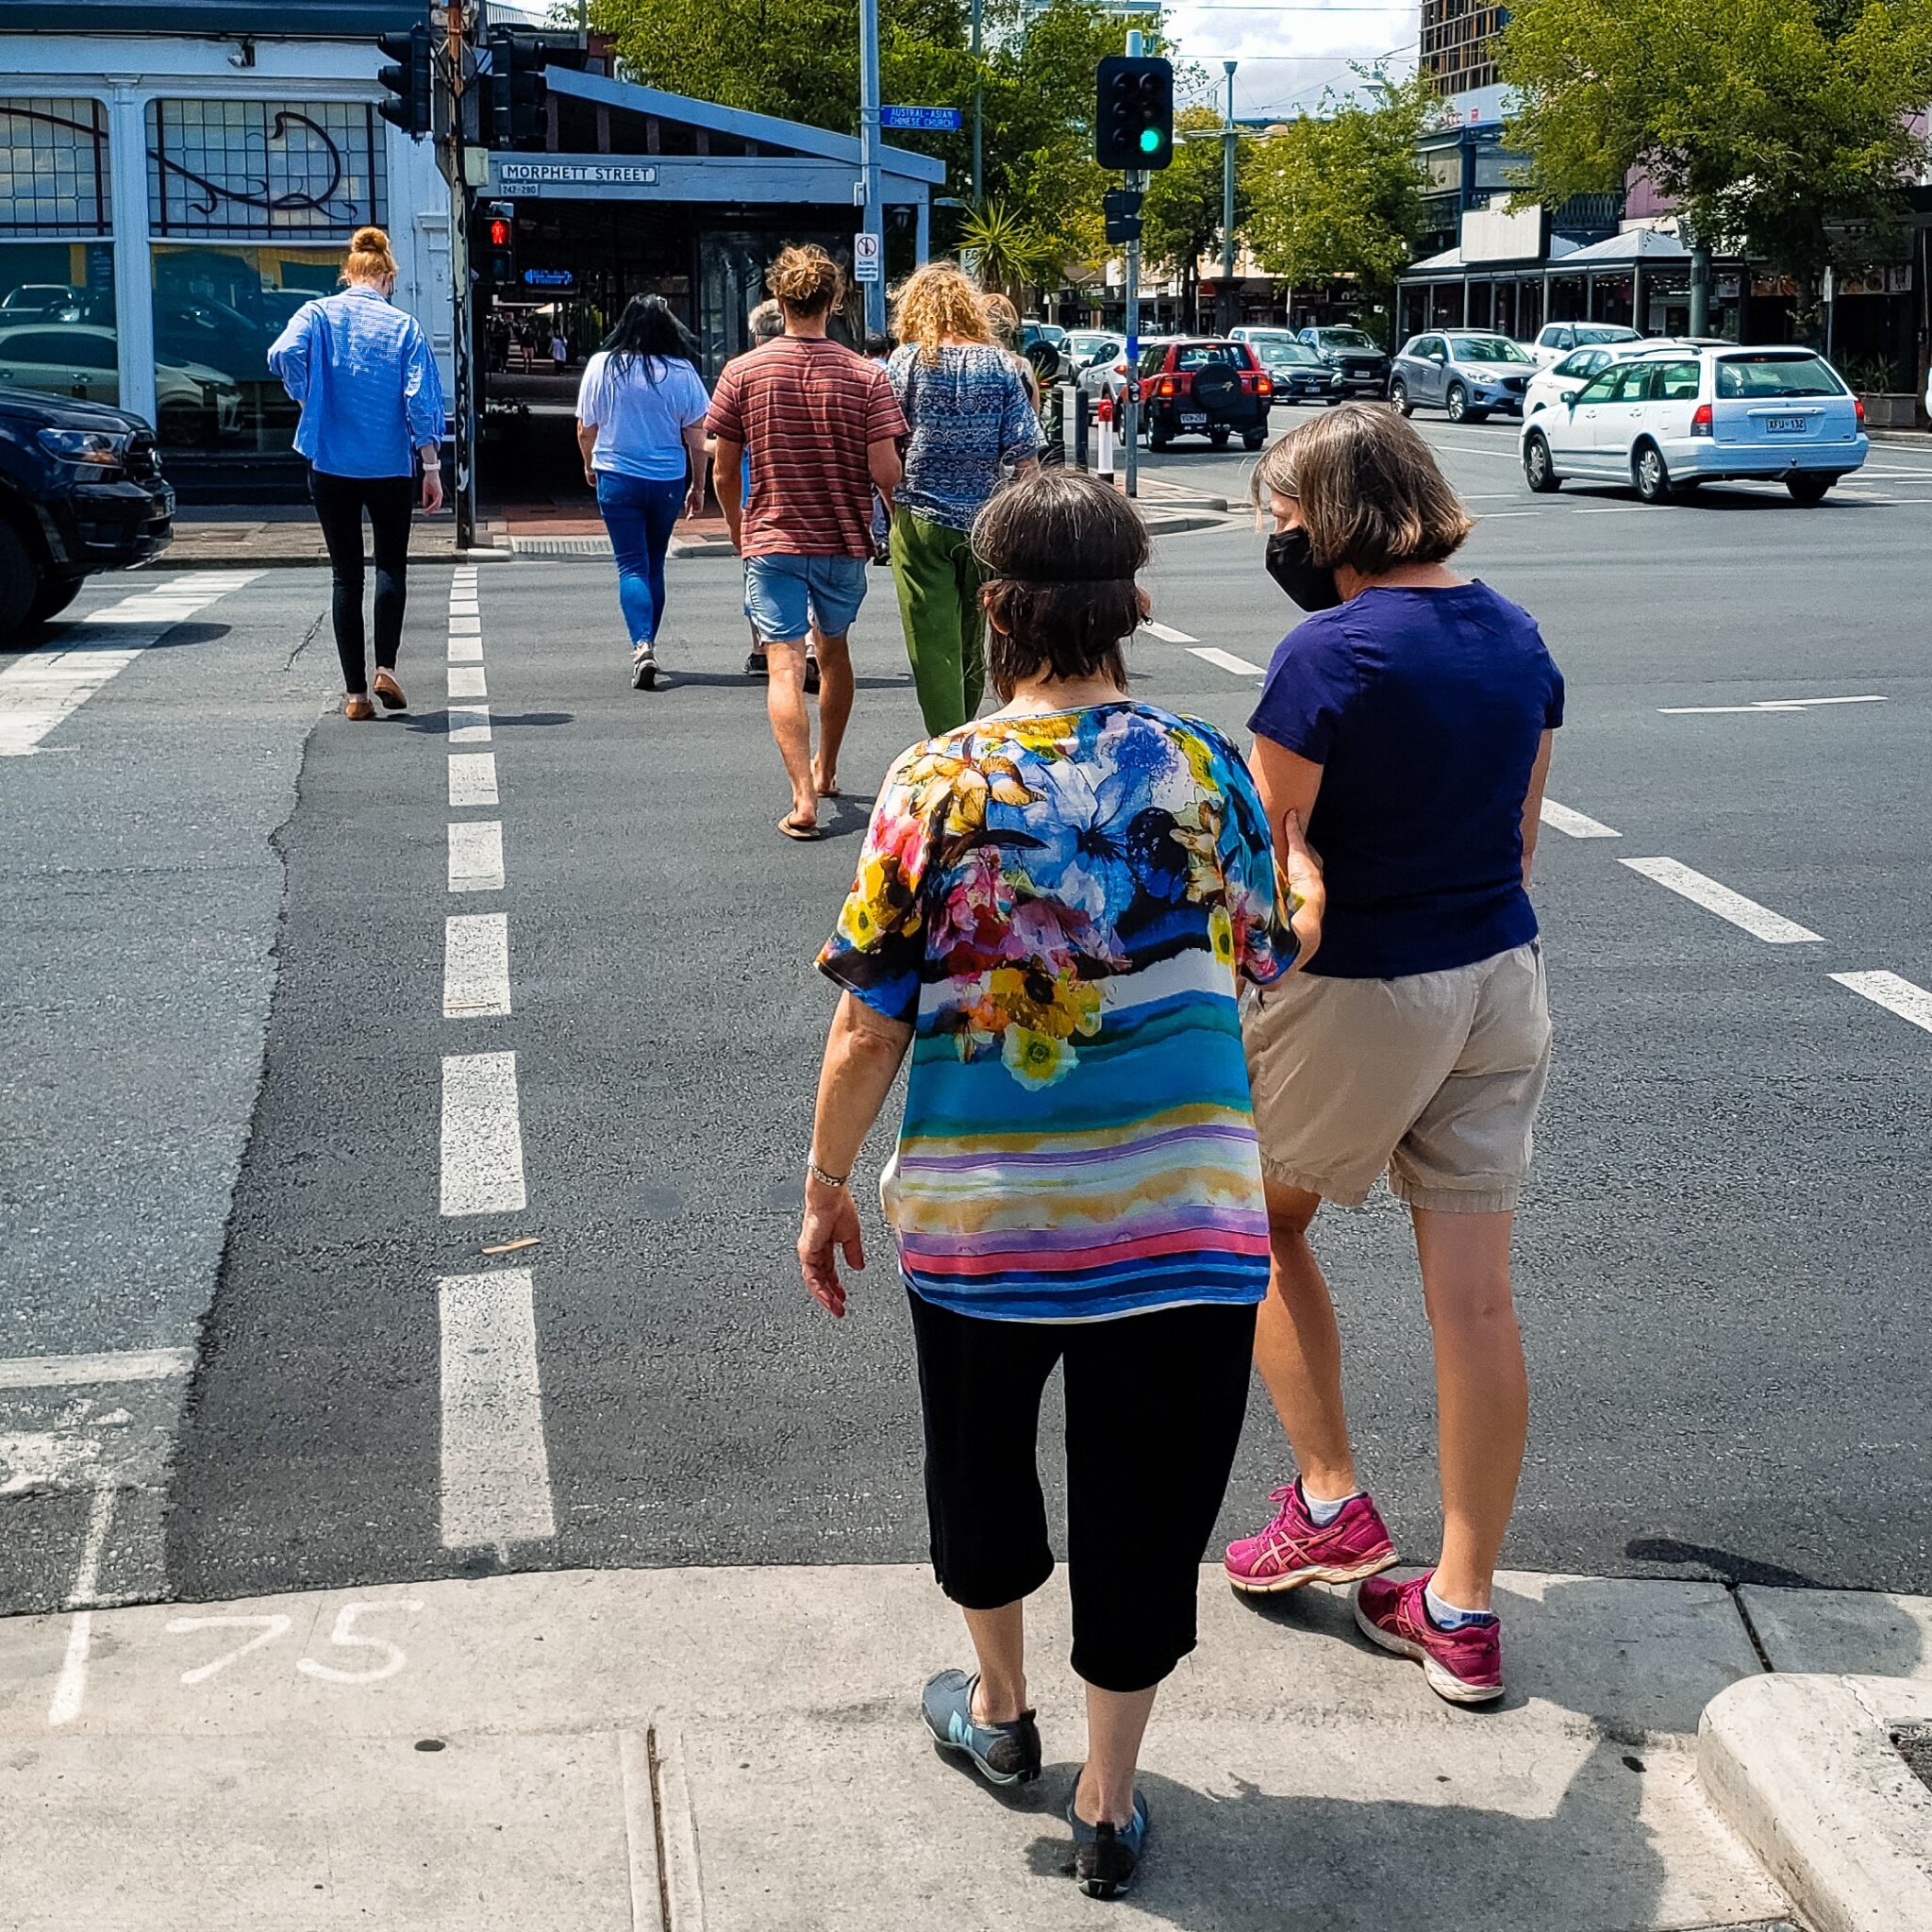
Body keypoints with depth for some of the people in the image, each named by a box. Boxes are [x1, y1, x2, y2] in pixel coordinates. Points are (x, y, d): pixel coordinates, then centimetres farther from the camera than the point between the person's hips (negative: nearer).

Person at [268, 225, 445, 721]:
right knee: (391, 566, 15)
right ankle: (385, 668, -1)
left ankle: (355, 693, 6)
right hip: (390, 467, -1)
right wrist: (432, 468, -2)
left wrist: (308, 400, -4)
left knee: (346, 576, 8)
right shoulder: (404, 326, 0)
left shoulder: (319, 313, 0)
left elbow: (283, 353, -19)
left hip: (331, 465, 1)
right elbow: (422, 400, -6)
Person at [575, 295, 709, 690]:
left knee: (632, 567, -2)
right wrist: (698, 486, 11)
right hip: (667, 480, 1)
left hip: (617, 479, -1)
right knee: (655, 566, 16)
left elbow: (585, 428, 5)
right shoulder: (681, 372, -5)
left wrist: (590, 466, 23)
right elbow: (695, 435, -1)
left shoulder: (601, 366, -4)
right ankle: (648, 647, 25)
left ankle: (641, 647, -21)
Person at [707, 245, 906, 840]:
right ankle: (825, 769, 38)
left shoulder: (743, 372, -5)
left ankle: (804, 797, -17)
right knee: (833, 651, 22)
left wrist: (738, 530, 17)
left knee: (785, 666, -4)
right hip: (844, 542, 2)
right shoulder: (866, 376, -6)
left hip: (771, 541, -2)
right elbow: (885, 472, -11)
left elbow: (724, 473, 0)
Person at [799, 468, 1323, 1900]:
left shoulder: (935, 787, -11)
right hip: (1182, 1219, 0)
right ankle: (1109, 1802, 26)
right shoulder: (1210, 773, -7)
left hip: (978, 1220, 0)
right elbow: (1267, 963, 7)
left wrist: (826, 1185, 6)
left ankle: (1000, 1707, 46)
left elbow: (870, 1031, -8)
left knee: (981, 1464, 25)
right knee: (1144, 1510, 14)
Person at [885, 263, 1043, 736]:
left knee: (933, 643, -2)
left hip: (921, 520, -3)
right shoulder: (998, 363, 1)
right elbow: (1024, 451, -2)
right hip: (983, 520, 3)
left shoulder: (908, 359, -5)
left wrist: (893, 505, 10)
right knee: (971, 642, 17)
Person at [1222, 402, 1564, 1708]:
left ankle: (1332, 1504, 19)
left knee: (1262, 1223, 20)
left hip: (1358, 994, -6)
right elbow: (1518, 833, 12)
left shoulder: (1329, 655, -18)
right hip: (1501, 977, 6)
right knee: (1475, 1296, 7)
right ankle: (1463, 1613, 16)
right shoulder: (1516, 636, 3)